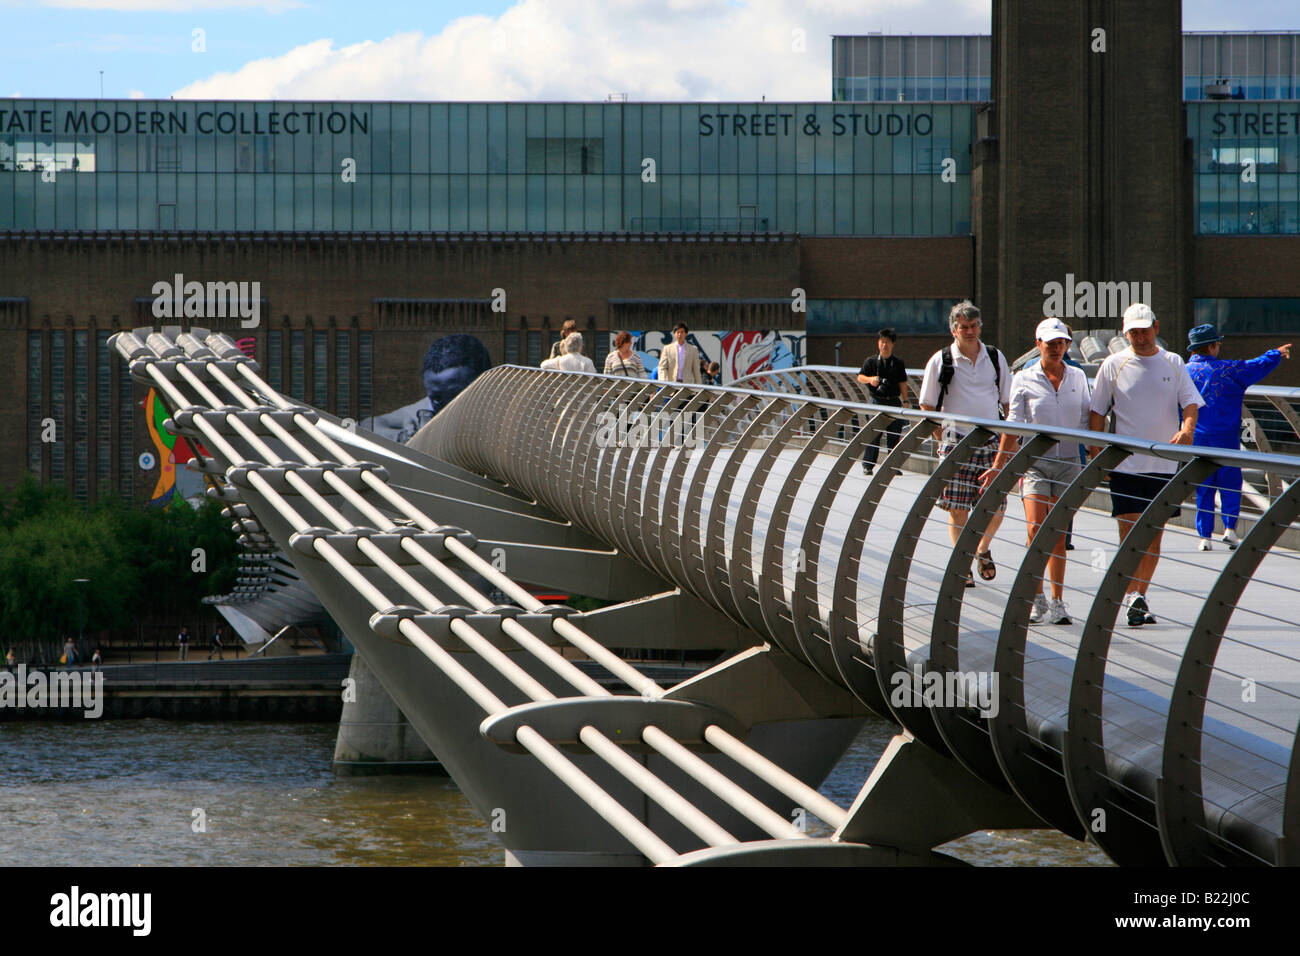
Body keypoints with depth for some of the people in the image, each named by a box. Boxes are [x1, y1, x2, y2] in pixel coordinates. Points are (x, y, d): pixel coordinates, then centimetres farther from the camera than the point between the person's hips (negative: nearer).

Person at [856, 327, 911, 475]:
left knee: (894, 434, 3)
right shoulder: (871, 361, 3)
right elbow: (860, 377, -2)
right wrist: (870, 379, -23)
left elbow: (902, 382, 11)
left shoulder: (898, 363, 9)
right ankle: (867, 465, -2)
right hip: (877, 400, -2)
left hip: (894, 401, 2)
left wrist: (905, 401, 5)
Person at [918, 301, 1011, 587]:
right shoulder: (941, 361, -1)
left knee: (995, 507, -2)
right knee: (958, 509, -3)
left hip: (991, 444, 2)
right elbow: (927, 406, 5)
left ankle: (982, 550, 25)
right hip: (956, 444, -2)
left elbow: (1009, 401, 14)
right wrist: (943, 439, -1)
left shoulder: (995, 358, 7)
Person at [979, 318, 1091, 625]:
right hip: (1034, 462, -2)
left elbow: (1087, 421, 13)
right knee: (1035, 529, -16)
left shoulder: (1077, 377, 7)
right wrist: (997, 465, -1)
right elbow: (1013, 426, 2)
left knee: (1058, 533, 4)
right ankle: (1036, 599, -5)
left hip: (1068, 461, 2)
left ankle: (1057, 603, 9)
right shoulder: (1024, 379, 0)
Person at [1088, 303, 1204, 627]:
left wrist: (1187, 429, -19)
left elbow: (1190, 403, 3)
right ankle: (1133, 597, -9)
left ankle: (1140, 596, 16)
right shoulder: (1113, 365, 2)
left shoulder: (1172, 363, 6)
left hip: (1165, 464, 2)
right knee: (1130, 532, -11)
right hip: (1126, 464, -2)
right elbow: (1097, 412, 5)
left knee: (1154, 537, 6)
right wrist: (1096, 452, -4)